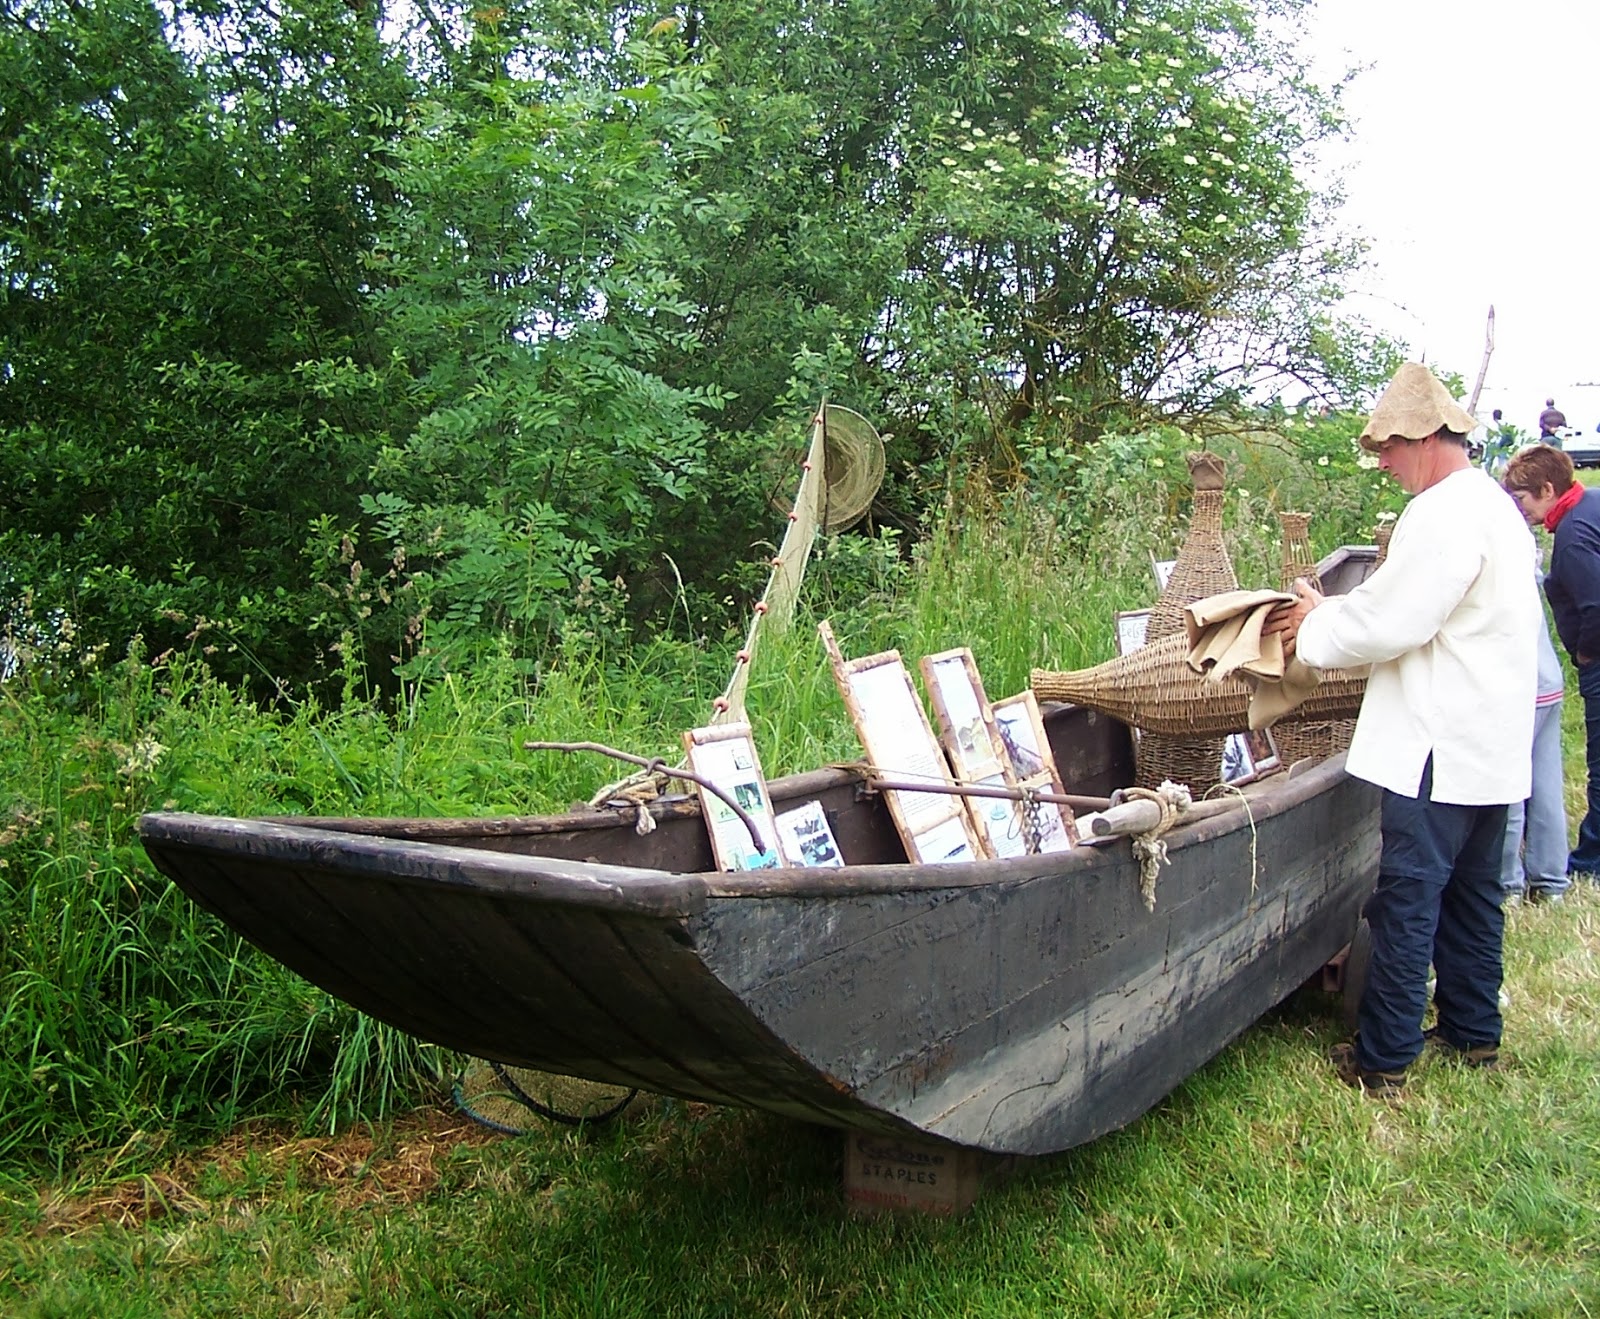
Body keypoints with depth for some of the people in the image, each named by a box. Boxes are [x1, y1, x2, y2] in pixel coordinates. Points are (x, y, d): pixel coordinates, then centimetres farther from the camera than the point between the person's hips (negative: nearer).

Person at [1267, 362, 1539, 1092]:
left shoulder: (1445, 515, -18)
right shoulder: (1494, 505, 16)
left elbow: (1392, 621, -19)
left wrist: (1317, 628, -3)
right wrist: (1331, 610, 11)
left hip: (1439, 747, -10)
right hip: (1490, 745, 10)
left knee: (1407, 896, -4)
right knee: (1472, 890, 17)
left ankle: (1384, 1055, 3)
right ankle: (1473, 1031, 29)